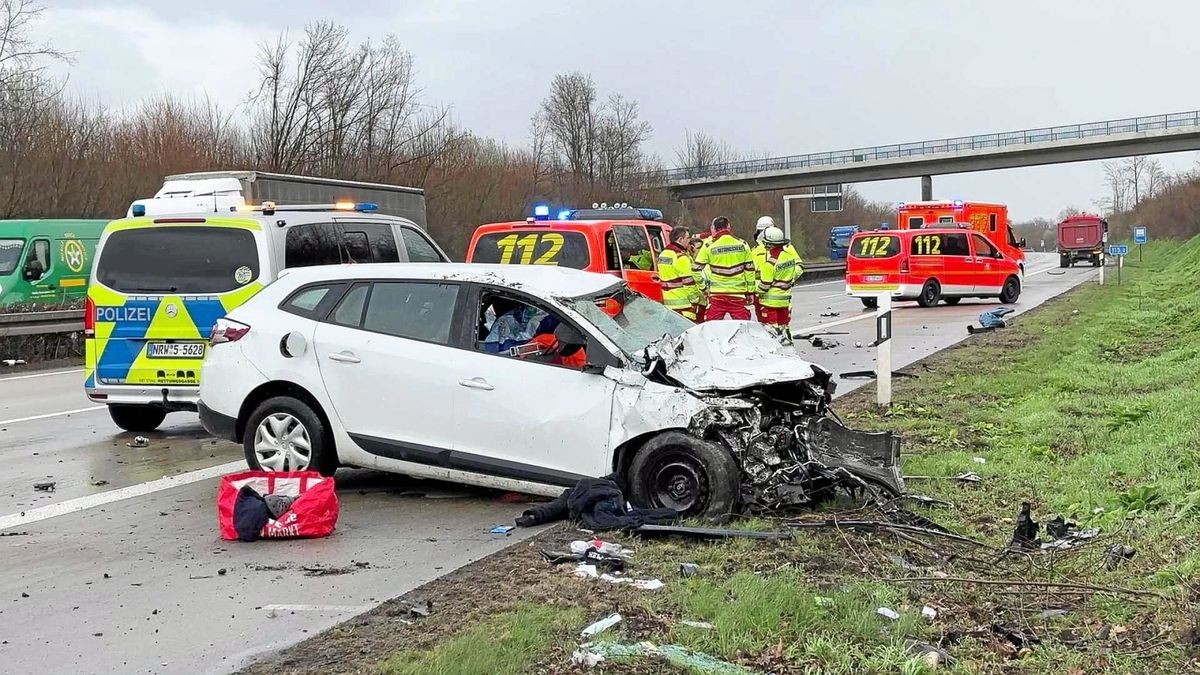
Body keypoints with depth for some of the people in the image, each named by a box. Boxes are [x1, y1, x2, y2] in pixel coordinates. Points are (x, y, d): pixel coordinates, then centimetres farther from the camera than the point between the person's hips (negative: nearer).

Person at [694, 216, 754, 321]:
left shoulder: (709, 246, -3)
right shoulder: (742, 244, 3)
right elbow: (750, 269, 6)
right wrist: (750, 292, 13)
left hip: (717, 294, -1)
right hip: (738, 295, 1)